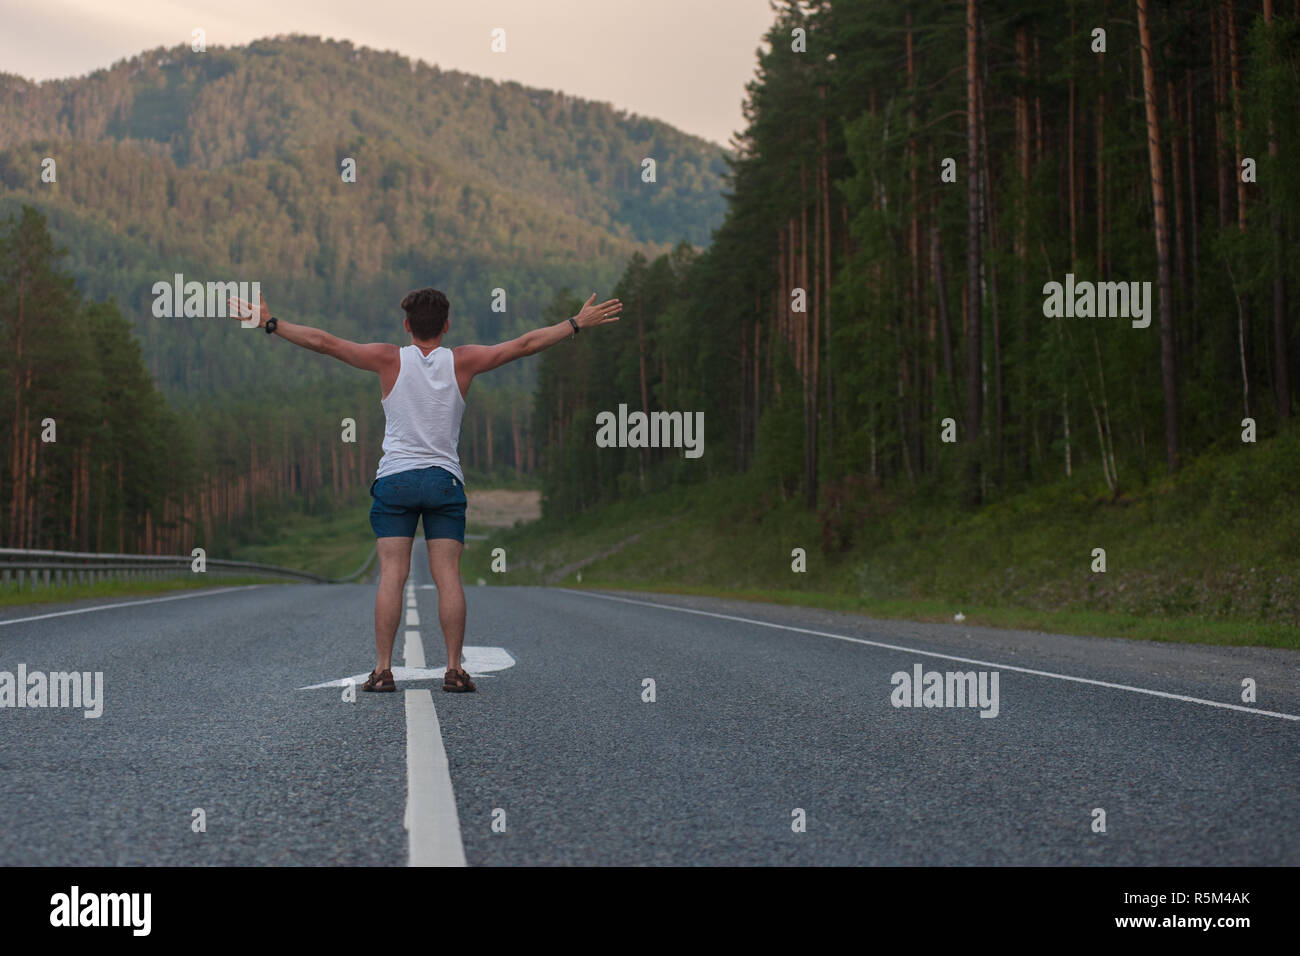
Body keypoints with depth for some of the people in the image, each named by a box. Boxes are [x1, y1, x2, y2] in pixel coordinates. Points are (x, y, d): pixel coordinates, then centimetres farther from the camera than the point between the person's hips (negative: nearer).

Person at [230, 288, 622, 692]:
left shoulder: (390, 359, 0)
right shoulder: (462, 361, 2)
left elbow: (323, 342, -1)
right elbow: (525, 344, 6)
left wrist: (270, 323, 6)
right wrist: (578, 323, 14)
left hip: (395, 479, -1)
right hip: (446, 479, 1)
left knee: (392, 576, -3)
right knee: (448, 577, -1)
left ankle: (383, 669, -5)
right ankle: (454, 669, -3)